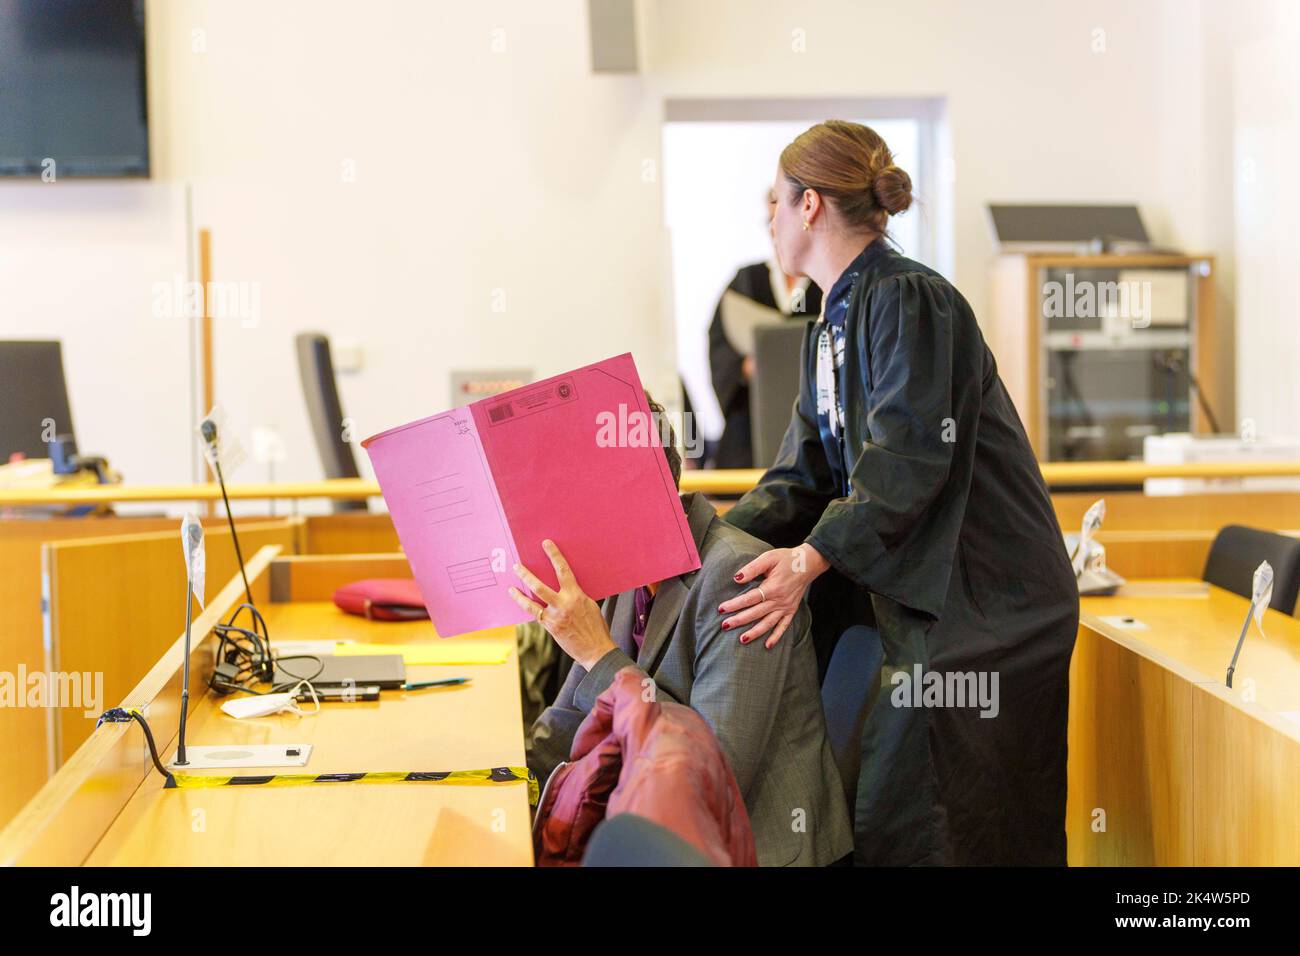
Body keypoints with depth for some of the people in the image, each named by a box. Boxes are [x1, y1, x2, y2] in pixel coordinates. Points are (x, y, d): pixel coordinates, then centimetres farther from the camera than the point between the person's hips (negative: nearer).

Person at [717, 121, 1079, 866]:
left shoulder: (909, 299, -13)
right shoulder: (832, 327, 17)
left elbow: (907, 459, -22)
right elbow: (804, 474, 12)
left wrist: (812, 558, -28)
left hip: (980, 603, -9)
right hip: (914, 598, 9)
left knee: (908, 829, -9)